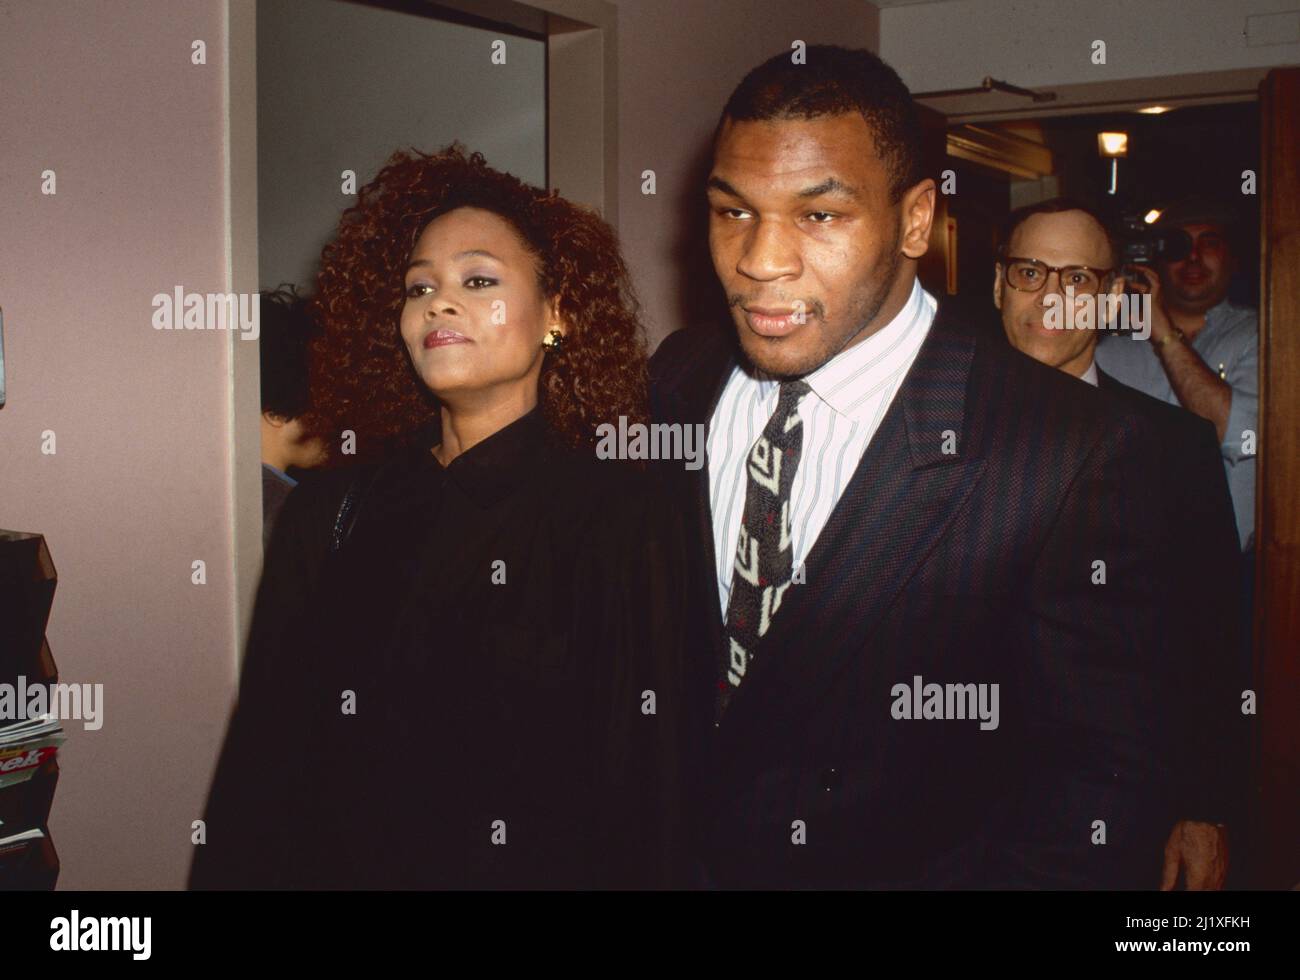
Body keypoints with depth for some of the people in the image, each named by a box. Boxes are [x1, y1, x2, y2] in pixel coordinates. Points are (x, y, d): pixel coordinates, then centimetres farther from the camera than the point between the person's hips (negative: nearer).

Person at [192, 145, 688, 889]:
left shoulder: (615, 515, -11)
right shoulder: (327, 514, 1)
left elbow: (638, 779, -11)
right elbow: (263, 756, 3)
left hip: (535, 865, -3)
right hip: (339, 862, 3)